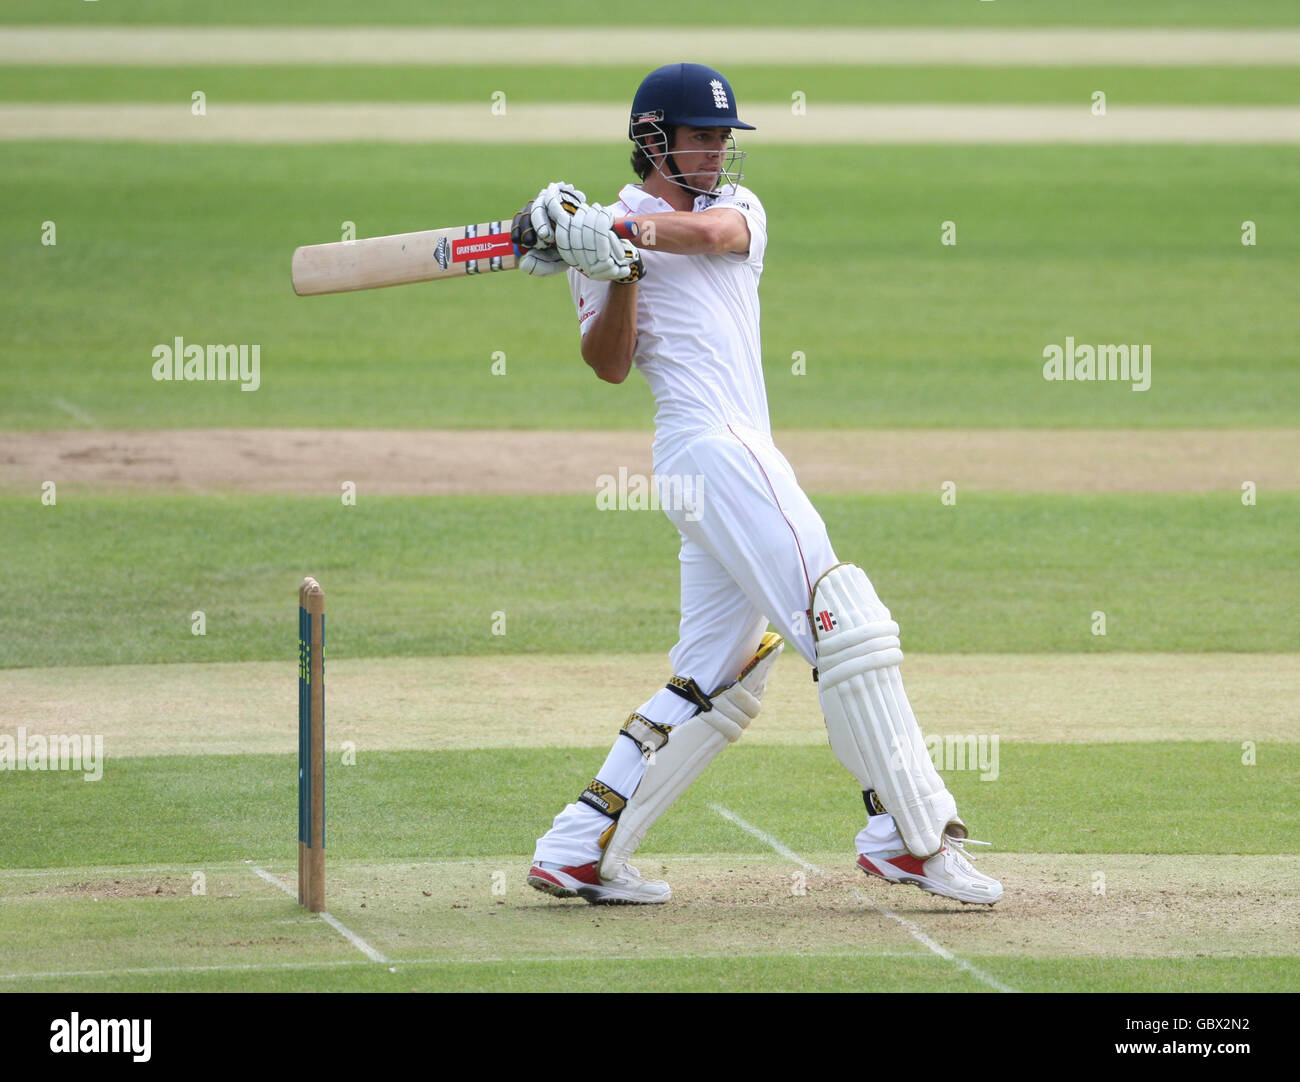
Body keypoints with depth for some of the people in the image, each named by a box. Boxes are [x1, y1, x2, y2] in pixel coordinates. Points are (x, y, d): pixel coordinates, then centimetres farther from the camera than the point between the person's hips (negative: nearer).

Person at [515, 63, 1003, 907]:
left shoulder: (739, 205, 21)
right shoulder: (606, 234, 6)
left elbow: (715, 232, -5)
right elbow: (610, 365, -5)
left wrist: (622, 232, -20)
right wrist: (618, 268, -19)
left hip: (747, 455, 7)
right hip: (712, 447, -7)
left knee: (716, 688, 8)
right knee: (847, 627, -16)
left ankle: (578, 852, 10)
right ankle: (910, 835, -18)